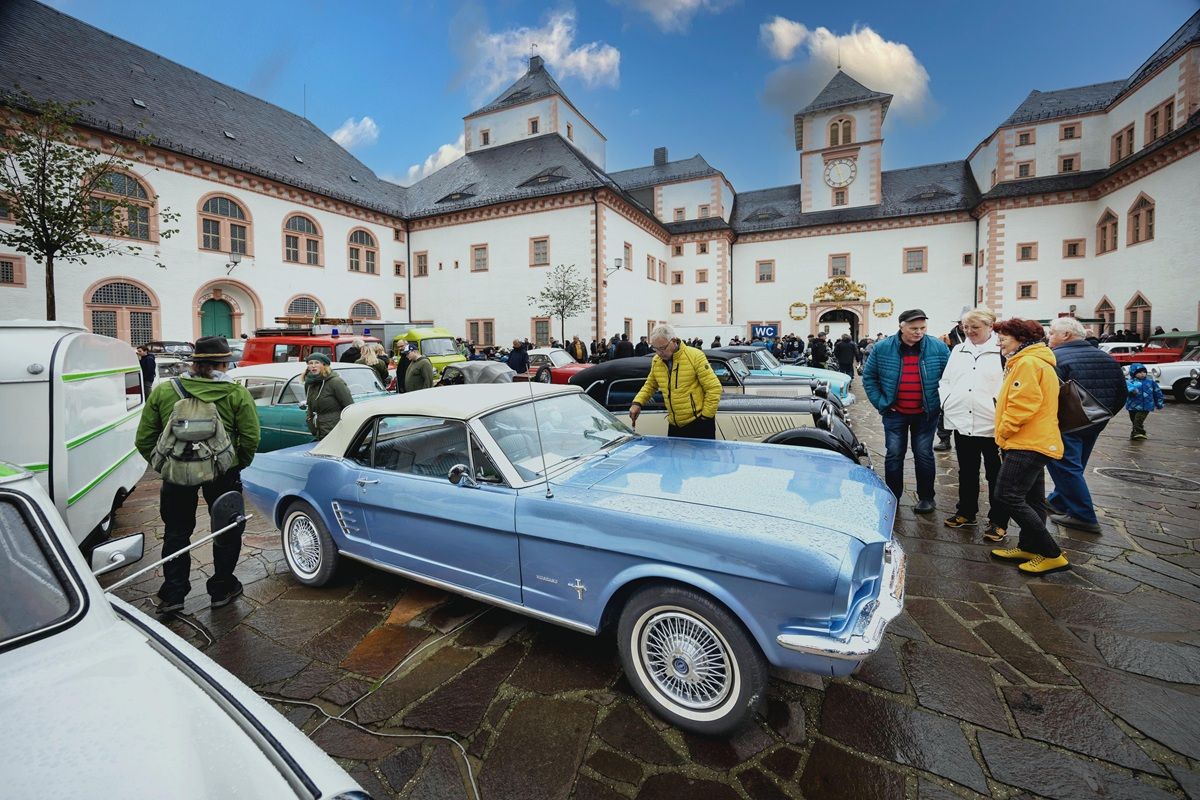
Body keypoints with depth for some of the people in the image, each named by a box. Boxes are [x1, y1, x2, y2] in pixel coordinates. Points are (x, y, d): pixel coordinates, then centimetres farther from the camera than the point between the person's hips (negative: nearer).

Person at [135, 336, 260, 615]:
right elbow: (251, 437, -9)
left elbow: (144, 440, 3)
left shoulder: (163, 391, 2)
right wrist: (238, 466, 6)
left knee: (176, 532, 19)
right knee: (227, 530, 16)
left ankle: (172, 595, 24)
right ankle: (221, 590, 26)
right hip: (222, 471, -2)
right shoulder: (236, 393, -5)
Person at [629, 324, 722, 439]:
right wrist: (637, 403, 4)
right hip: (674, 426, 5)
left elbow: (714, 388, -11)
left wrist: (706, 416, -10)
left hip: (699, 424, -5)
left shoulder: (695, 356, -12)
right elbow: (649, 385, 20)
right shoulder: (656, 361, 4)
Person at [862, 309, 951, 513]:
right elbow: (868, 377, 2)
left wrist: (941, 402, -2)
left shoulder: (938, 347, -4)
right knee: (894, 455, 5)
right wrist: (881, 403, -4)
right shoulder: (882, 348, -5)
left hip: (926, 413, 0)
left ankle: (926, 498, 24)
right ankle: (892, 497, 17)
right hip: (895, 413, 0)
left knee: (924, 455, 9)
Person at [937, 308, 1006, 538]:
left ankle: (998, 521, 18)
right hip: (962, 421, 5)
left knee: (995, 475, 7)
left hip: (991, 424, -5)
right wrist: (946, 402, 3)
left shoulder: (1002, 351, -5)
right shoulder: (958, 350, 13)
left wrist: (999, 407, -16)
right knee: (967, 472, 17)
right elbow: (945, 380, 16)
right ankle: (966, 512, 31)